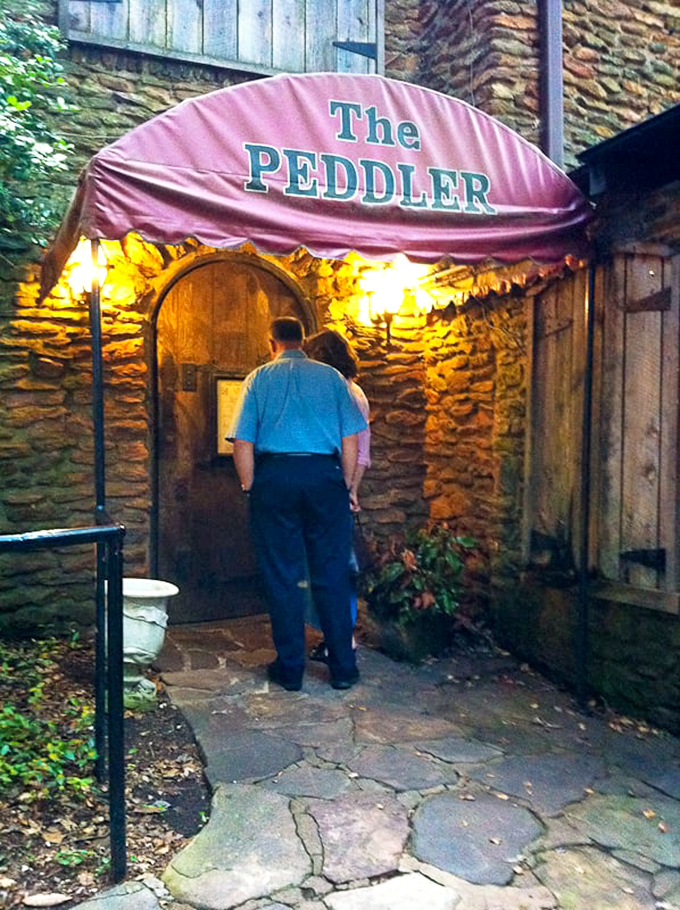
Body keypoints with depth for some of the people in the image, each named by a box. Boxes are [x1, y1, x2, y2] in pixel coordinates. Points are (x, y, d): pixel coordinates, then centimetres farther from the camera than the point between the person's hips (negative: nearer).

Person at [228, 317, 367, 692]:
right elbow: (350, 439, 3)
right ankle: (342, 667, 15)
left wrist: (251, 489, 6)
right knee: (331, 575, 8)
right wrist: (346, 486, 10)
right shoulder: (331, 377, 9)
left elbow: (242, 442, -1)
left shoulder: (258, 378, 7)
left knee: (282, 577, 7)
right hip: (325, 476, 1)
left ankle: (290, 668, 15)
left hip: (274, 478, -1)